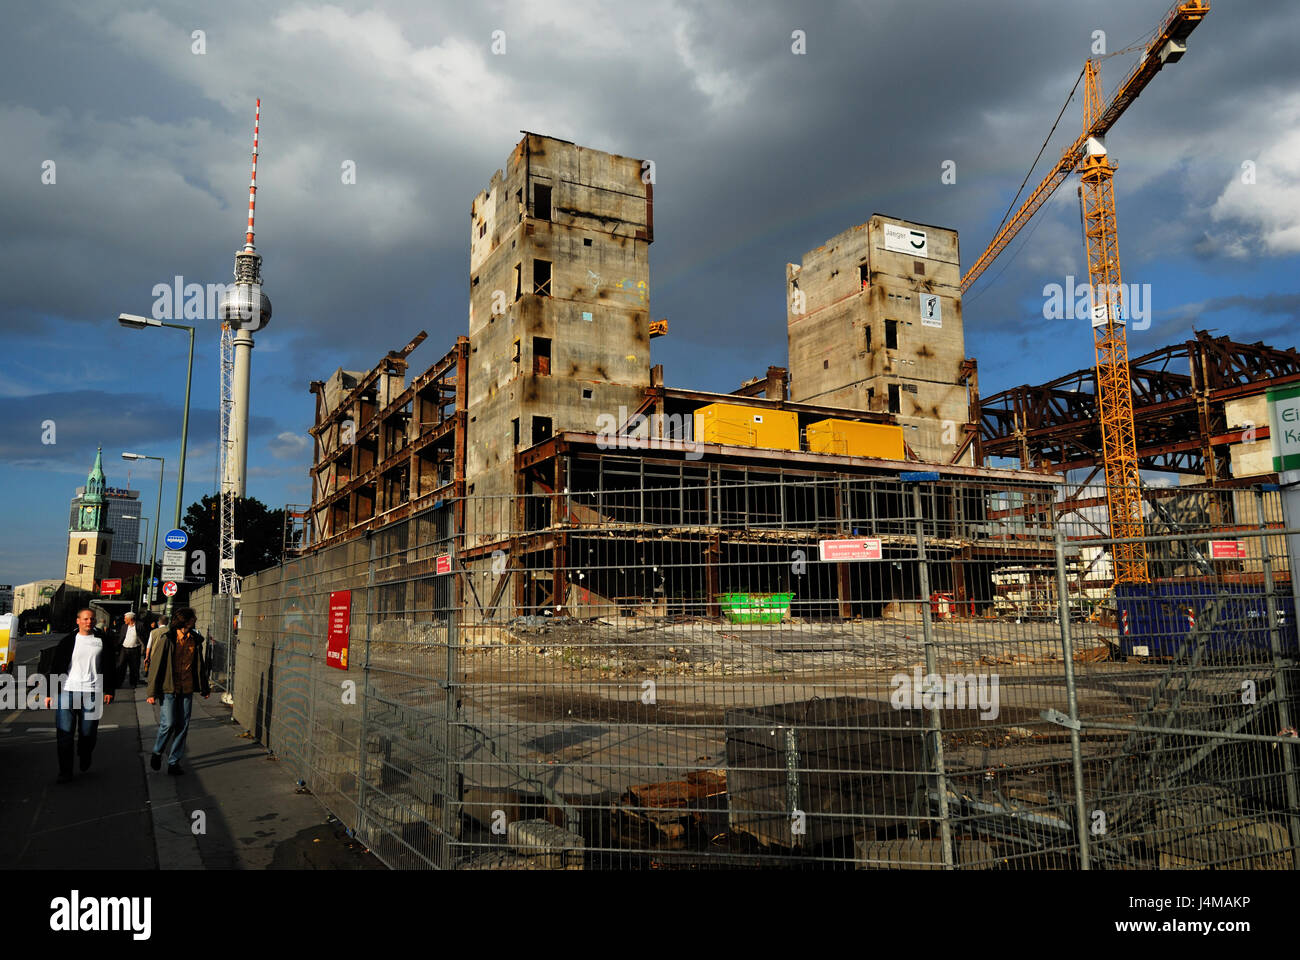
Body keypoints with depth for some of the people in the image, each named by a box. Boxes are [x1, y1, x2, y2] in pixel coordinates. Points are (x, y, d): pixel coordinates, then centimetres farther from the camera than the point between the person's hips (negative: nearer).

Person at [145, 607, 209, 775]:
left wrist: (204, 689, 19)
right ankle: (157, 752, 19)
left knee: (183, 726, 3)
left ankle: (174, 762, 13)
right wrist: (152, 692, -6)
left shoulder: (196, 640, 7)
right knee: (168, 723, -9)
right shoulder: (166, 640, -6)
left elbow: (200, 665, 16)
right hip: (169, 688, -4)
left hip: (187, 690, 4)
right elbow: (157, 665, -4)